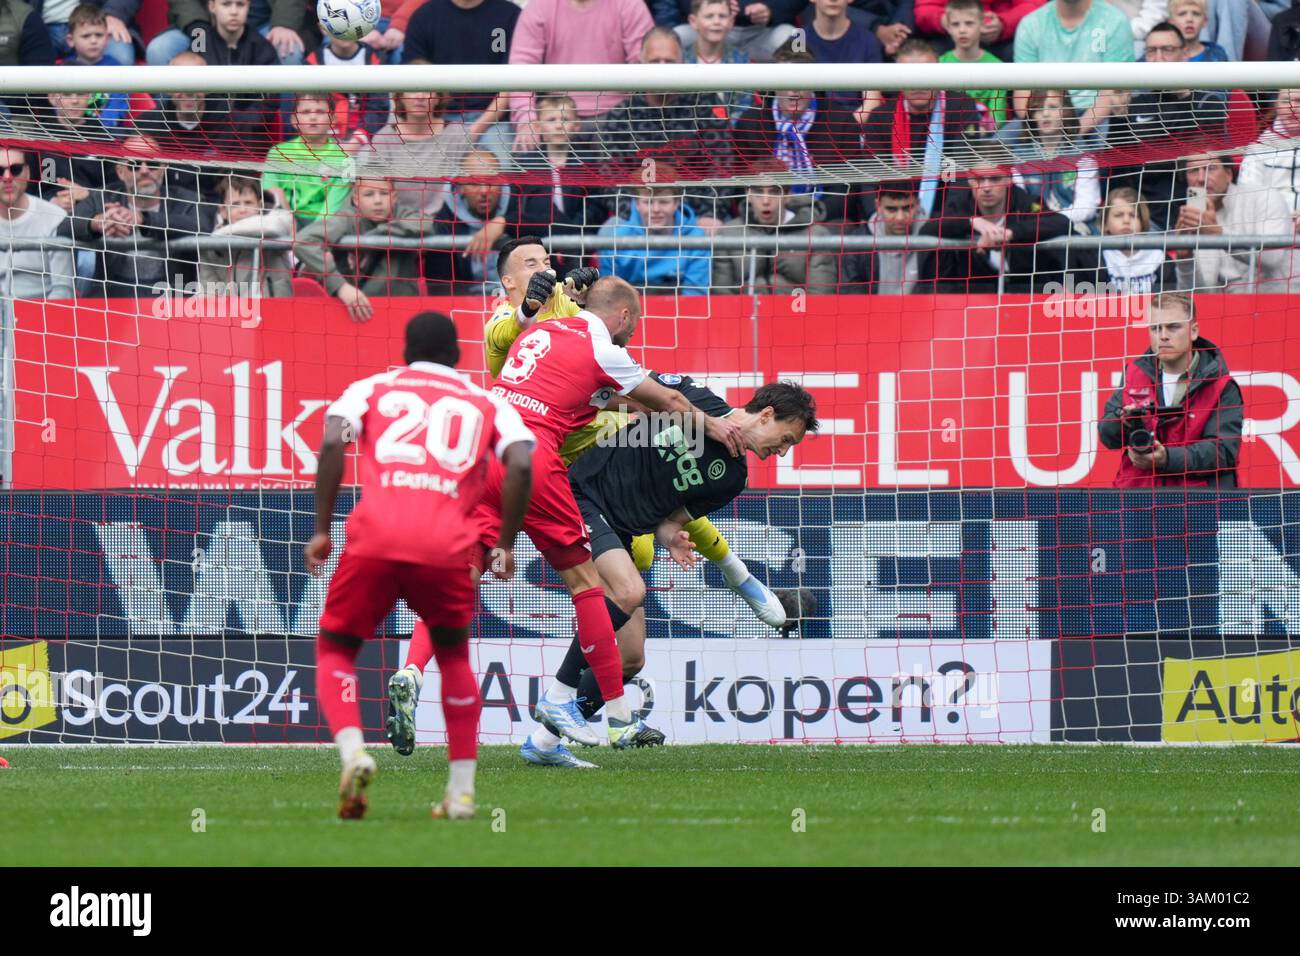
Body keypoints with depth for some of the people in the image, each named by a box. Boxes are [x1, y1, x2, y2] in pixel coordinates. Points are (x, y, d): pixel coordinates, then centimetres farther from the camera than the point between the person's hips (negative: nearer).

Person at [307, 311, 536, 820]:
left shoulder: (372, 389, 21)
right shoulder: (487, 404, 22)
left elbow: (332, 443, 2)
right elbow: (520, 464, 4)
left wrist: (322, 529, 5)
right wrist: (505, 545, 12)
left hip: (375, 539, -1)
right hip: (447, 547, 1)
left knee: (336, 650, 17)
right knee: (453, 656, 26)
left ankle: (352, 750, -11)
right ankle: (462, 790, 20)